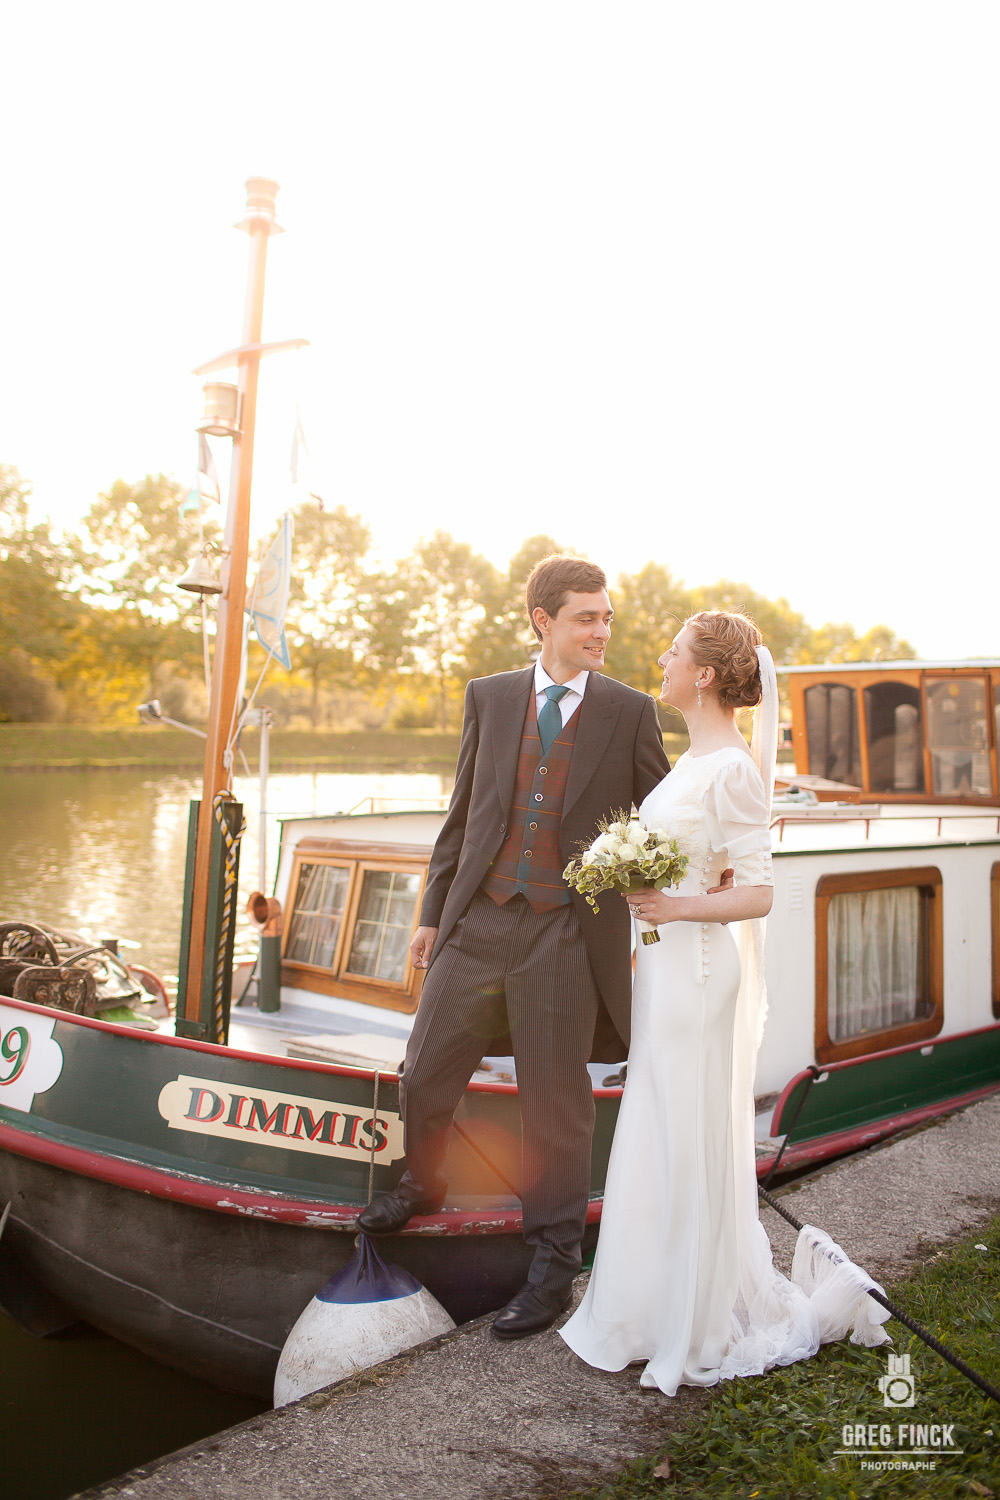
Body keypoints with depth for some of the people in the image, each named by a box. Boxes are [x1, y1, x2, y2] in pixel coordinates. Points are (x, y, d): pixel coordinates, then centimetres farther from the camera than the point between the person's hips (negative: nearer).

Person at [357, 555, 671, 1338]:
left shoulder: (630, 712, 0)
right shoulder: (489, 697, 7)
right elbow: (463, 813, 11)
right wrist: (433, 912, 12)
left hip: (566, 935, -3)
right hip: (478, 921, 3)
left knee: (555, 1103, 7)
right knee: (426, 1077, 14)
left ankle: (554, 1265, 27)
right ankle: (423, 1186, 45)